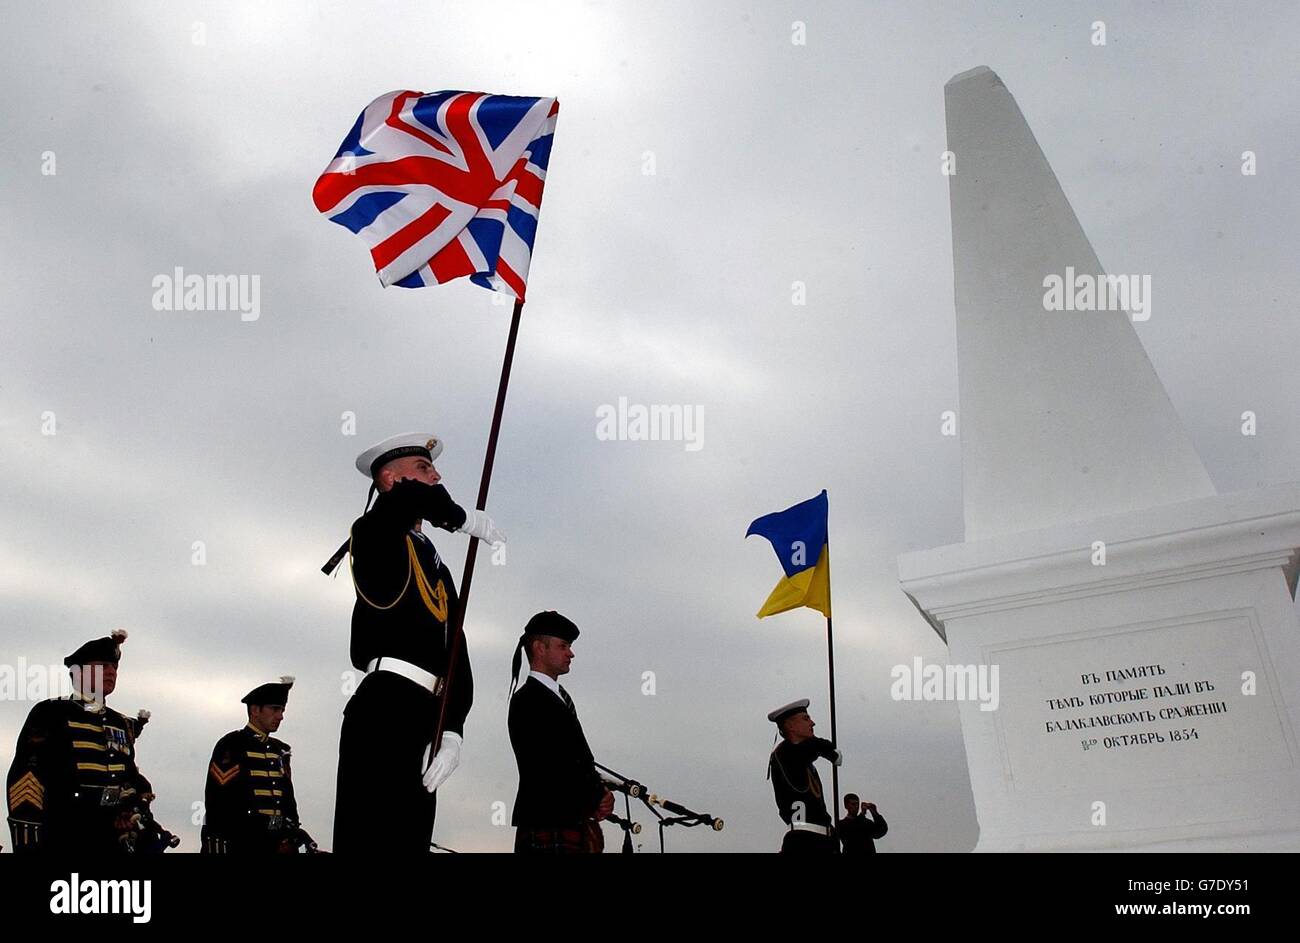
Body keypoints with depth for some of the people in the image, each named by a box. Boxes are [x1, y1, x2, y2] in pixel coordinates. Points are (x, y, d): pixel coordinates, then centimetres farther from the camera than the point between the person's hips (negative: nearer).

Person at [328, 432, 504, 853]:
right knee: (375, 839, -9)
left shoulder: (434, 562, 24)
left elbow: (457, 654, 15)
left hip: (428, 719, 8)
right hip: (387, 711, -8)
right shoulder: (375, 533, 2)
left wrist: (452, 731, 2)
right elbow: (411, 498, -24)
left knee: (411, 839, 11)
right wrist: (464, 518, -5)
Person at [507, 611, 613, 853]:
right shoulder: (527, 701, -12)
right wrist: (596, 799, -6)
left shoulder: (561, 696, 17)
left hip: (577, 824, 8)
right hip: (547, 827, -8)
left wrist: (600, 794, -1)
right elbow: (551, 768, -16)